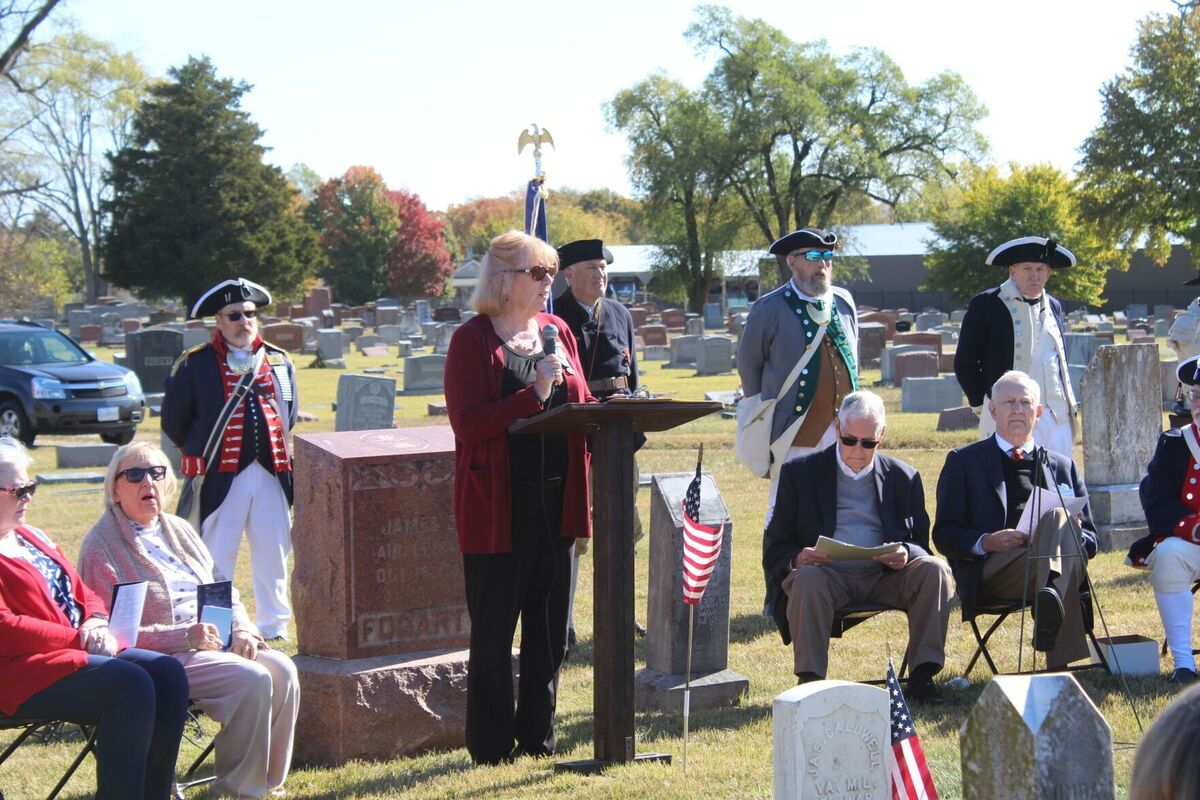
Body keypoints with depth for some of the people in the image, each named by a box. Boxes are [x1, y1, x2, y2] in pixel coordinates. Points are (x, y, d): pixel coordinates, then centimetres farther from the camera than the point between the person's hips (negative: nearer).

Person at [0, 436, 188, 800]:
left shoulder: (31, 536, 22)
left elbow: (83, 592, 25)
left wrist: (96, 624, 1)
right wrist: (78, 638, -15)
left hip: (75, 649, 9)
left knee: (168, 673, -12)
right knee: (131, 684, -29)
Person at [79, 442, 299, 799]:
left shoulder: (179, 529, 18)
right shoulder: (101, 546, -5)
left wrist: (241, 629, 0)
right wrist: (184, 637, -21)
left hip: (217, 641, 7)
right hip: (164, 657, -7)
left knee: (281, 669, -17)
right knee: (251, 679, -27)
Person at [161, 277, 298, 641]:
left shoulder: (279, 361, 10)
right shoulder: (195, 364, -3)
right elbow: (173, 421, 5)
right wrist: (202, 453, 9)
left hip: (272, 475, 4)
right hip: (221, 477, -4)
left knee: (273, 556, 9)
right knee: (216, 559, 0)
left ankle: (273, 628, 19)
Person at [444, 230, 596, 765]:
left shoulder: (557, 332, 11)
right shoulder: (472, 339, -6)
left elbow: (580, 408, 16)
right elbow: (469, 424, -16)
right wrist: (534, 393, -22)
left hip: (555, 501, 6)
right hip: (497, 508, -6)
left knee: (549, 627, 11)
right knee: (494, 630, 2)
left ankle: (538, 736, 22)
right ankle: (491, 745, 12)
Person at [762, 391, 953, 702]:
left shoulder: (904, 477, 15)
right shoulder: (800, 473, 9)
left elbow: (921, 545, 13)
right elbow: (776, 548, 6)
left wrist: (906, 553, -13)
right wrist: (797, 559, -19)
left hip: (886, 575, 2)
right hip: (827, 575, -2)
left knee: (935, 569, -25)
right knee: (807, 578, -35)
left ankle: (922, 675, -24)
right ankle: (809, 680, -33)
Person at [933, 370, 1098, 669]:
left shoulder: (1062, 466, 28)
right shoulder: (964, 462, 19)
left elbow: (1089, 538, 24)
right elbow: (944, 535, 10)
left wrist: (1071, 533, -3)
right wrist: (986, 542, -12)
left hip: (1061, 561, 3)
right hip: (991, 571, -3)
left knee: (1057, 517, -32)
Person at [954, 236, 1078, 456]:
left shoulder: (1053, 307, 17)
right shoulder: (985, 305, -2)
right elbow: (964, 363, 0)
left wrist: (1068, 404, 18)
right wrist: (983, 405, -1)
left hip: (1059, 419, 6)